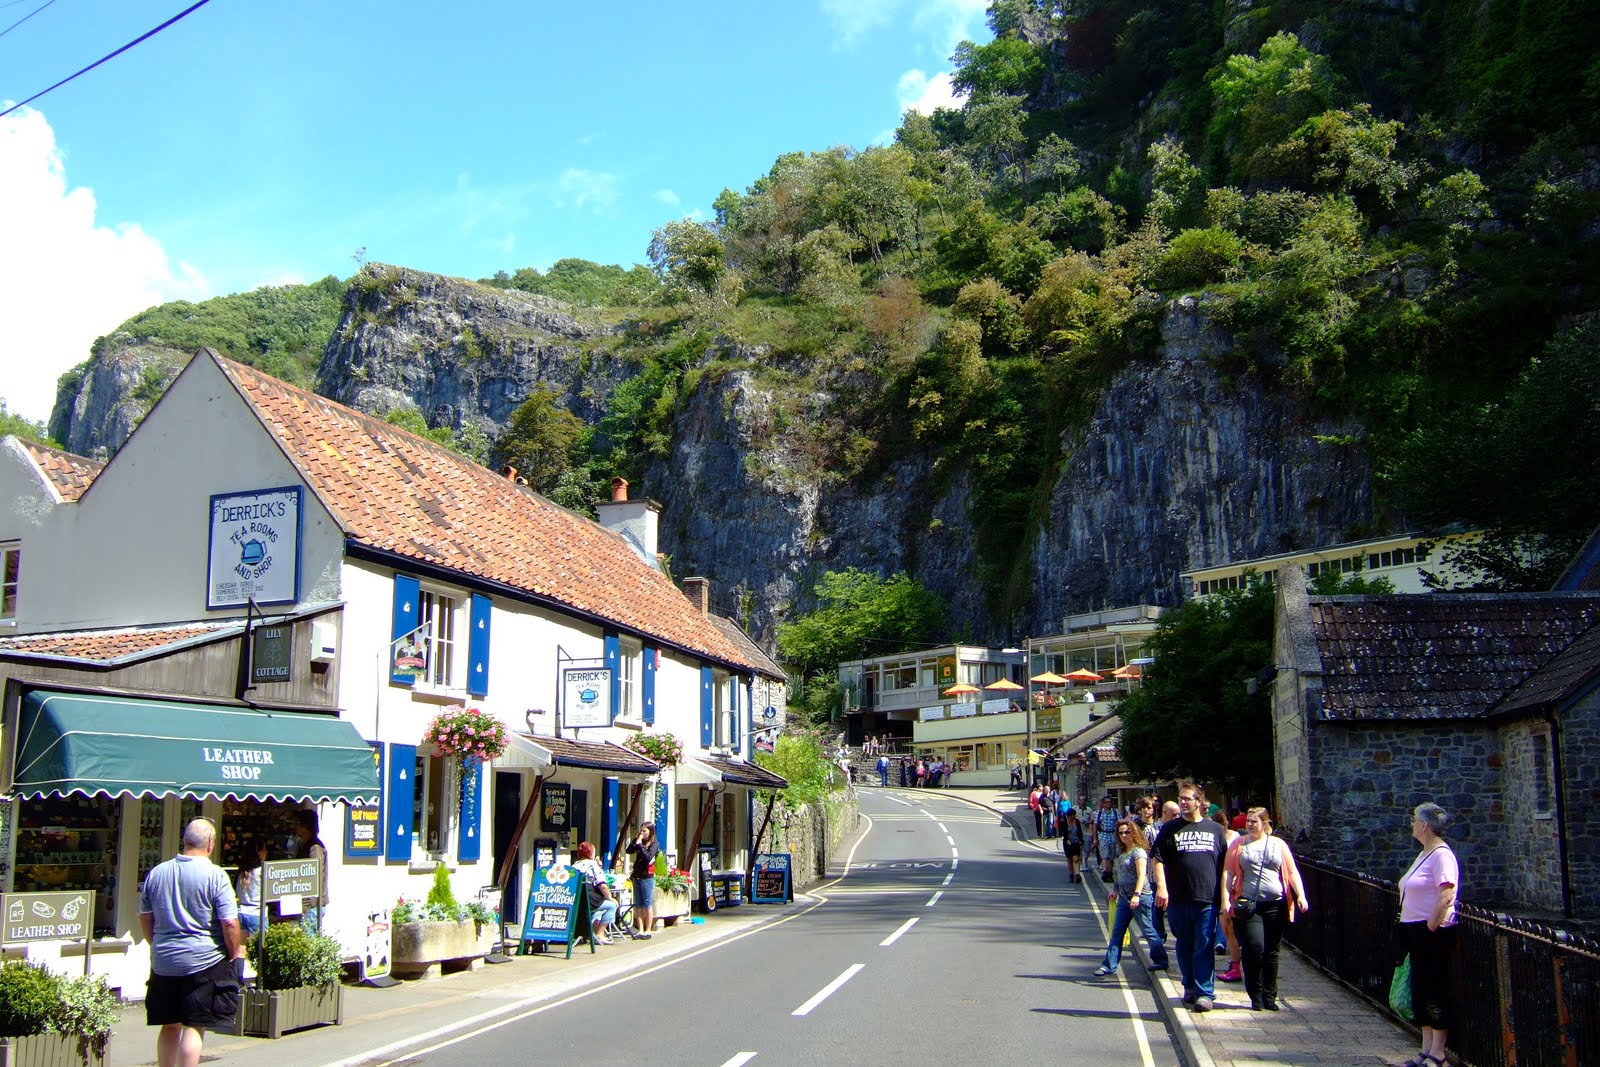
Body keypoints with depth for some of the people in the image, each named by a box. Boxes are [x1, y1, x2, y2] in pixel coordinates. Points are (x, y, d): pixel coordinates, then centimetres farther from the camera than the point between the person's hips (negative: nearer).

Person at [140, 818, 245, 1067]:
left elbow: (144, 918, 16)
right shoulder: (215, 875, -12)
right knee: (194, 1027, -2)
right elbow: (230, 923, -14)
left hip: (163, 962, 5)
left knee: (170, 1026, 16)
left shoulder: (156, 873, 6)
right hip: (205, 962, -5)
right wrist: (235, 953, 0)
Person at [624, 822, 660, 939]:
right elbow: (629, 851, 1)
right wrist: (636, 841, -4)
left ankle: (648, 931, 1)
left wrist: (639, 845, -19)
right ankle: (640, 930, 8)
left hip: (647, 878, -6)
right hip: (636, 876, 6)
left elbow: (648, 857, -20)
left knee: (647, 905, -2)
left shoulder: (654, 844, -6)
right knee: (638, 905, 6)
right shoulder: (639, 842, 11)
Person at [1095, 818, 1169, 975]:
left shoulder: (1138, 851, -11)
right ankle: (1109, 966, 5)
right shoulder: (1122, 852, 15)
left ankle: (1161, 961, 18)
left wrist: (1137, 895, -28)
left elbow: (1141, 875, -20)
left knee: (1148, 931, 2)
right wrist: (1116, 891, 23)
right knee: (1117, 932, 5)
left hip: (1140, 898, -9)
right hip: (1124, 897, 9)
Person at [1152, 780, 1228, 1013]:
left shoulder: (1215, 829, 9)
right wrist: (1161, 887, -11)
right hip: (1178, 899, 1)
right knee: (1185, 946, 11)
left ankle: (1205, 993, 0)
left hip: (1207, 898, -1)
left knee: (1204, 947, -3)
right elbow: (1159, 860, 2)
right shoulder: (1170, 829, 7)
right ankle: (1189, 987, 26)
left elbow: (1224, 865, 11)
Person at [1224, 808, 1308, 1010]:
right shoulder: (1238, 844, 8)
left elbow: (1292, 872, 9)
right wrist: (1226, 899, -4)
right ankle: (1256, 996, 4)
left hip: (1275, 905, 2)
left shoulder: (1278, 845, 11)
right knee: (1255, 948, -12)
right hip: (1248, 906, -2)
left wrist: (1301, 896, -4)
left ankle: (1269, 997, 18)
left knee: (1271, 952, 7)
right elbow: (1228, 873, 5)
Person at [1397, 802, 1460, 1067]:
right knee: (1420, 991, 13)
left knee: (1436, 992, -2)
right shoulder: (1424, 854, 15)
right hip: (1417, 931, 10)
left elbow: (1446, 896, -23)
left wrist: (1431, 927, -21)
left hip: (1432, 933, -10)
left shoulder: (1442, 855, -16)